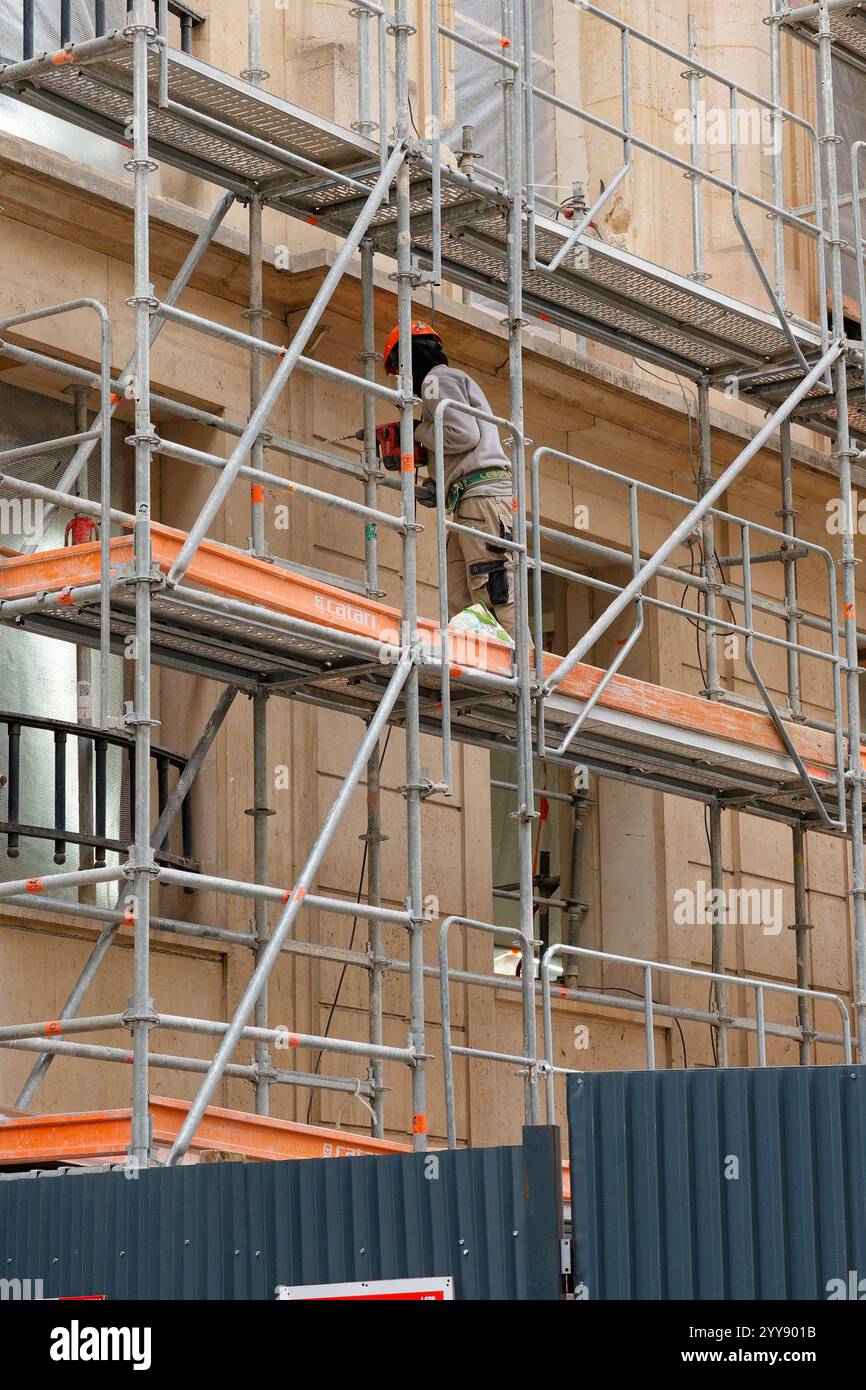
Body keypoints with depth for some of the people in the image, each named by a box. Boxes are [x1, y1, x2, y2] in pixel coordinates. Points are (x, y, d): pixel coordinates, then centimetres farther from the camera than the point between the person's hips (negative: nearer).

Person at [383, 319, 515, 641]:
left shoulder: (438, 379, 1)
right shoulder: (457, 381, 33)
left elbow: (464, 434, -15)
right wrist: (436, 490, 15)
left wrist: (419, 432, 2)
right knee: (458, 602, 2)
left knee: (496, 600, -17)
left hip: (482, 495, -10)